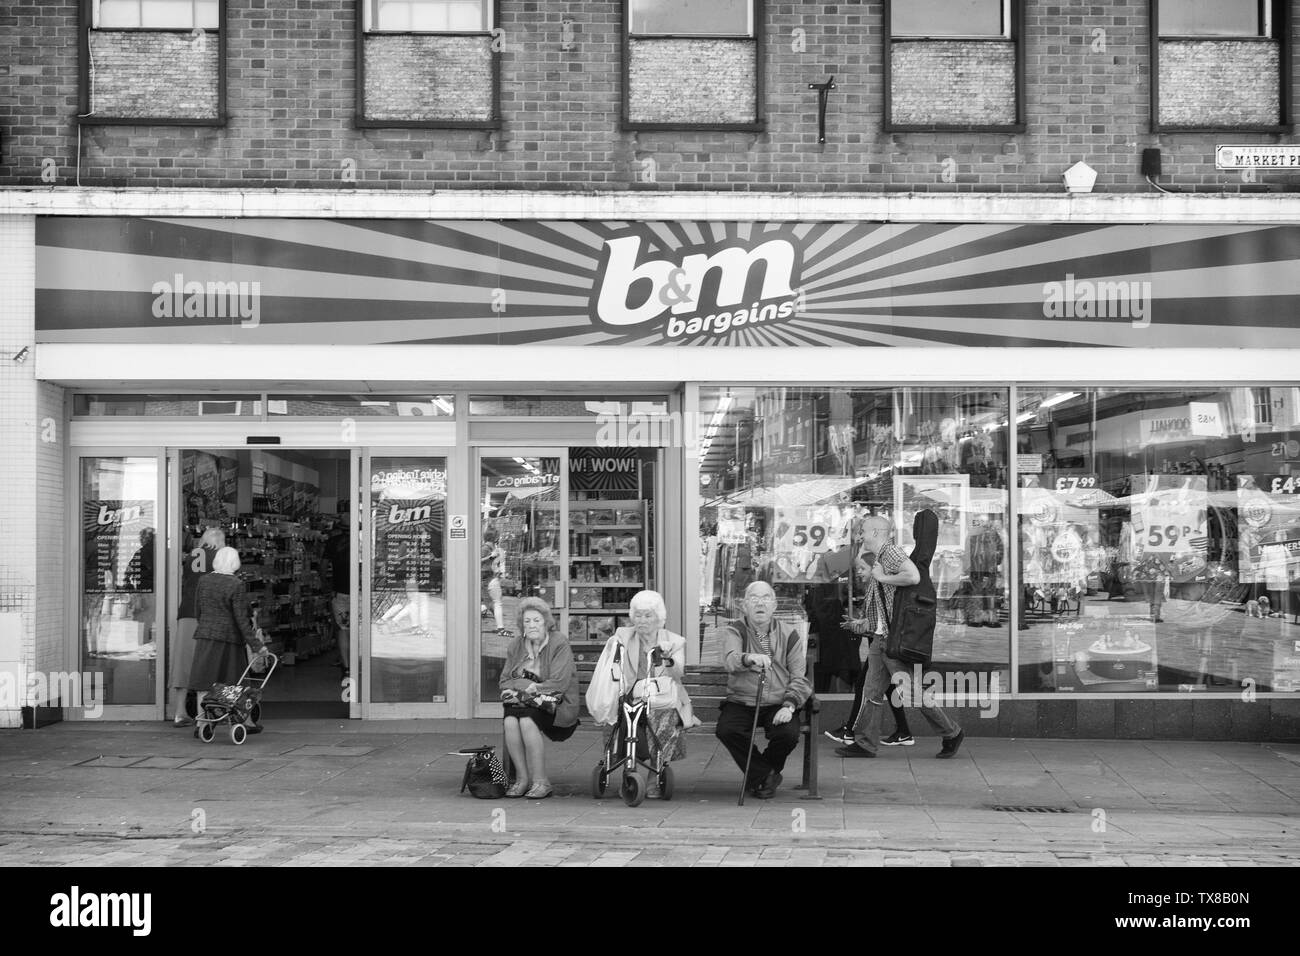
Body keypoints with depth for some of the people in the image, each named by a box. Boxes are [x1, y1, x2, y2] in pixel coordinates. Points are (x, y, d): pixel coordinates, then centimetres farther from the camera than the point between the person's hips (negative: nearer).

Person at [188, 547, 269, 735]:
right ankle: (247, 722, 19)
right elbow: (241, 619, -14)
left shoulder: (203, 581, 2)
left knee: (204, 682, 4)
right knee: (237, 681, 9)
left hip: (205, 635, 3)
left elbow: (198, 609, 12)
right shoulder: (236, 585, -13)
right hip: (229, 637, -3)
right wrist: (256, 644, -10)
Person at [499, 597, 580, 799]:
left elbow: (560, 683, -15)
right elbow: (505, 680, 9)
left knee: (527, 720, -32)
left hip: (556, 705, -4)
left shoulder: (559, 644, -5)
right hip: (521, 702, 4)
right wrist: (524, 687, -13)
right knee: (510, 721, -27)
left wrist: (533, 689, -17)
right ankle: (522, 778, -17)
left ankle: (540, 781, -23)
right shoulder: (515, 645, 11)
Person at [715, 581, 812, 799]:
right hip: (741, 702, -1)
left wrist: (789, 706, -17)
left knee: (789, 733, -28)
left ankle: (758, 775, 7)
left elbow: (799, 678, 2)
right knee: (726, 730, -29)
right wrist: (748, 658, -46)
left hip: (777, 705, 1)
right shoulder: (733, 631, 0)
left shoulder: (789, 635, 6)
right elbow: (730, 660, -22)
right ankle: (766, 774, -4)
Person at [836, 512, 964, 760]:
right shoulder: (881, 556, 17)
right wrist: (868, 622, 24)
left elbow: (913, 577, -30)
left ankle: (952, 734, 9)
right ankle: (865, 743, 10)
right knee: (873, 691, 7)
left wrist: (882, 578, -19)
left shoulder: (891, 551, -12)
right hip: (882, 636, 10)